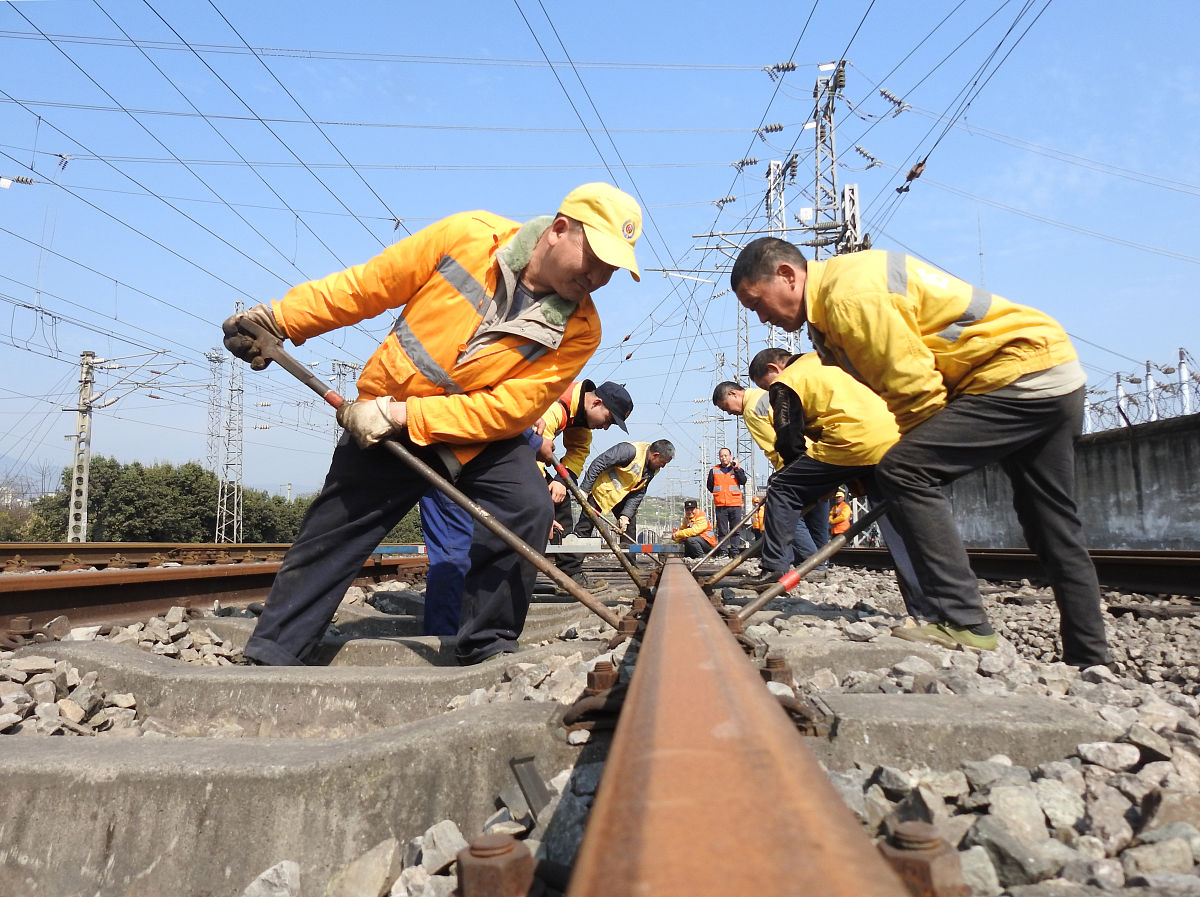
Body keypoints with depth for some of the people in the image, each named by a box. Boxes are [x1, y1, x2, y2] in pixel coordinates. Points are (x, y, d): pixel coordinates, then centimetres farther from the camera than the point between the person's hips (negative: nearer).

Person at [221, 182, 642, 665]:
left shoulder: (579, 330, -18)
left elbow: (510, 408, -23)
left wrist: (406, 416, -27)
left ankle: (487, 654, -6)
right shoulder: (467, 235, -17)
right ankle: (269, 656, 24)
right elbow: (366, 286, -7)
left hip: (480, 432, 0)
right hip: (383, 422, 0)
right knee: (328, 539, 5)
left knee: (527, 511, -23)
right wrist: (280, 317, -7)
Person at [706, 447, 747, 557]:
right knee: (722, 531, 1)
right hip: (720, 506, 0)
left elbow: (743, 481, -8)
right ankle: (723, 552, 4)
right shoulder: (714, 470, 10)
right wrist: (718, 493, 3)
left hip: (735, 505, 0)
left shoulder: (737, 469, 8)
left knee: (735, 530, 2)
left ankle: (735, 551, 6)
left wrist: (736, 468, -11)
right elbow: (710, 487, 12)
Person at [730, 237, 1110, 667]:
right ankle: (1089, 660, 27)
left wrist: (911, 457, -5)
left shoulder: (849, 293, -21)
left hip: (1022, 370, -11)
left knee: (904, 471, -19)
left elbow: (914, 386, -22)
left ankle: (964, 623, -17)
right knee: (1055, 530, 16)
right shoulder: (830, 309, 12)